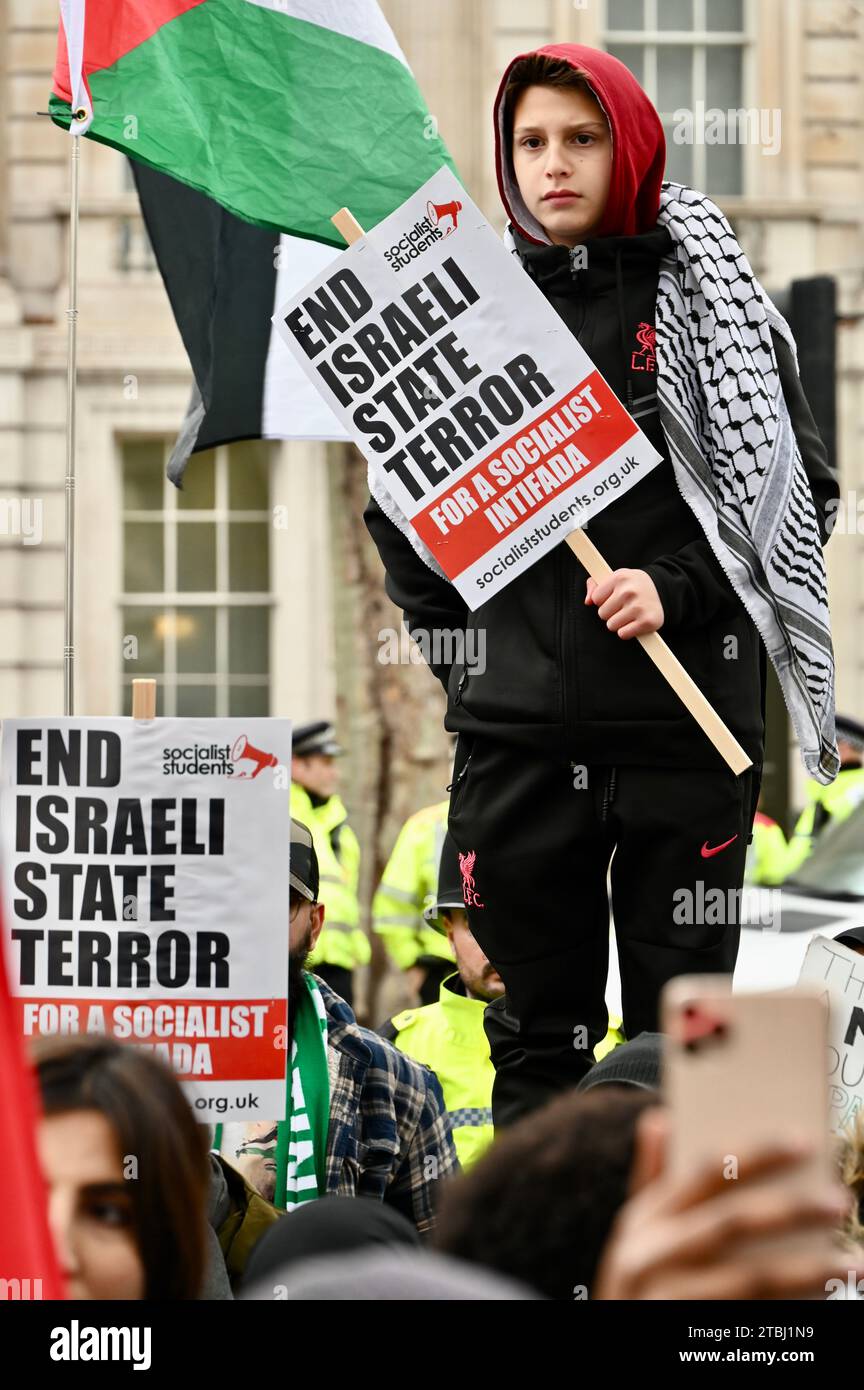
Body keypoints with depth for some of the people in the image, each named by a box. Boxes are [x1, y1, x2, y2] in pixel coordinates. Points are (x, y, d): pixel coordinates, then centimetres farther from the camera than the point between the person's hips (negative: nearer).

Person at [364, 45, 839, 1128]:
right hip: (515, 731, 2)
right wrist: (455, 642, 8)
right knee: (536, 1035, 6)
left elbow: (794, 491, 0)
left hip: (685, 723, -2)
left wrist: (676, 590, -13)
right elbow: (402, 501, 18)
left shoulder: (705, 297, 3)